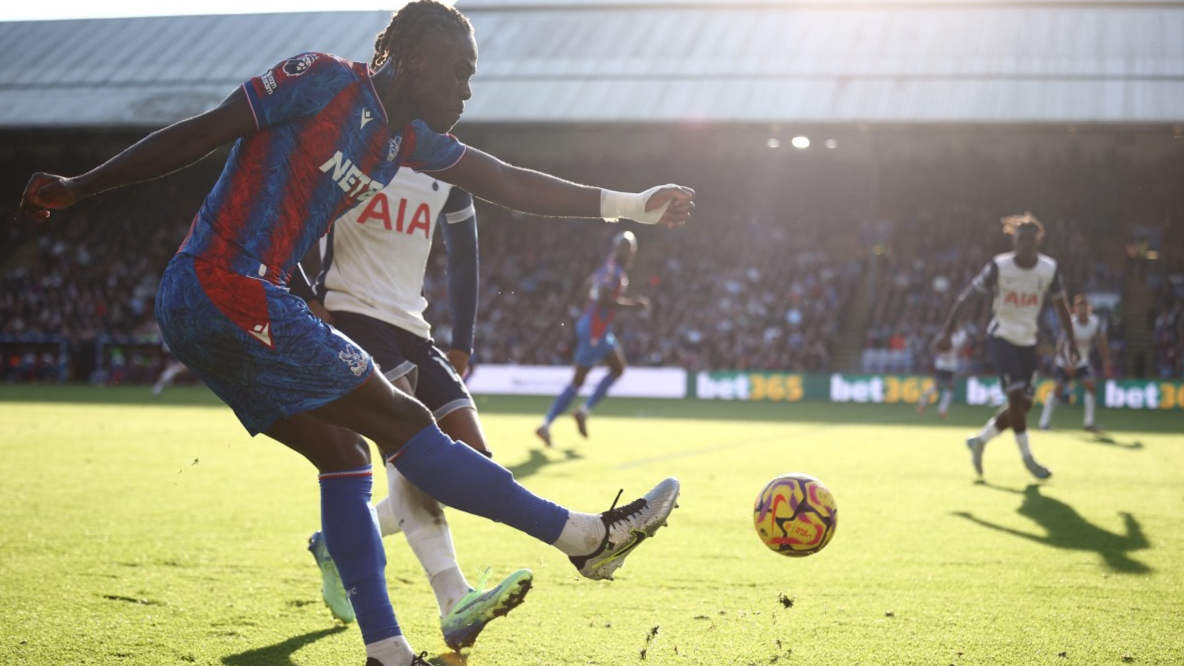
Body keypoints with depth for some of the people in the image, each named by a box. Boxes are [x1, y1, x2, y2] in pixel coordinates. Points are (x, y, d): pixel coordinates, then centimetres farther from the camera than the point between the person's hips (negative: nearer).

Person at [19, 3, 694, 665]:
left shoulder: (409, 139, 15)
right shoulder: (324, 81, -10)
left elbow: (509, 184, 17)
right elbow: (199, 134, -9)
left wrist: (629, 204, 17)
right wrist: (78, 188, -9)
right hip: (227, 289, -9)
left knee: (342, 452, 8)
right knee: (403, 422, -7)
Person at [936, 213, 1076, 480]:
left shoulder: (1049, 269, -4)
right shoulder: (999, 266, -13)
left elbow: (1061, 306, 8)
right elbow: (966, 296, -12)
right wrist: (946, 330, -19)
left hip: (1027, 342, 5)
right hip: (1001, 337, -5)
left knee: (1024, 404, 3)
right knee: (1016, 395, -16)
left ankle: (979, 441, 22)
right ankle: (1027, 457, -1)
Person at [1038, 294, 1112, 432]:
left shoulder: (1095, 322, -10)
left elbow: (1102, 343, 1)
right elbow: (1060, 346, -24)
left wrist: (1106, 362, -2)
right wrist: (1067, 365, -30)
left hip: (1082, 363, 4)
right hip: (1065, 363, -4)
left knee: (1091, 386, -10)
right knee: (1059, 389, -9)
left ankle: (1089, 422, -4)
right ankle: (1045, 422, -1)